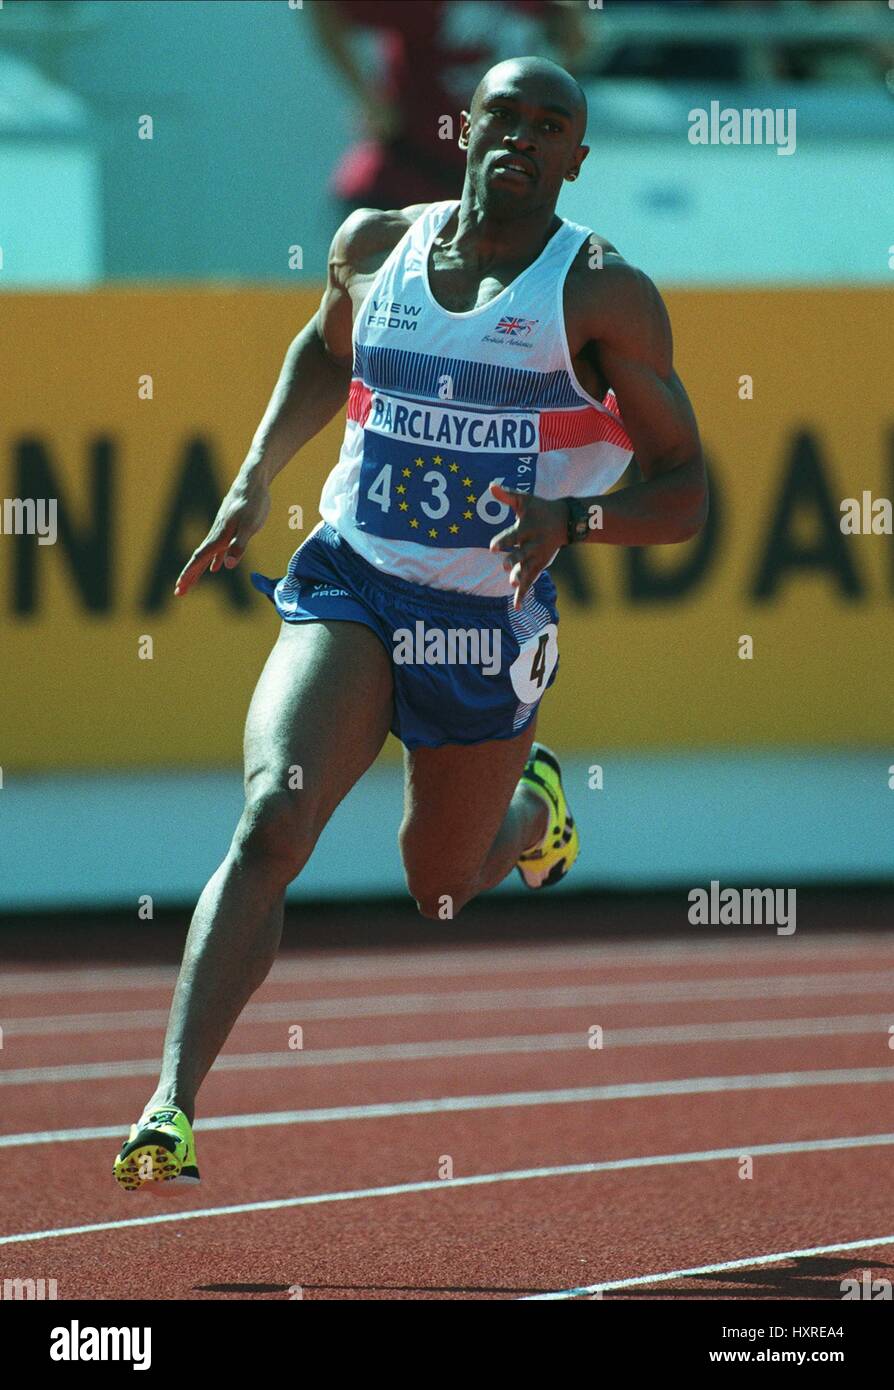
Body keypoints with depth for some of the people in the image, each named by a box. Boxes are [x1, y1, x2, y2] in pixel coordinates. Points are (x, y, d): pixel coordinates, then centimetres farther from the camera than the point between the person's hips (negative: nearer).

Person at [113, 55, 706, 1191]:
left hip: (489, 622, -1)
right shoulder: (376, 245, 3)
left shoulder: (604, 294, -8)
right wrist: (253, 483, 15)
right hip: (346, 587, 1)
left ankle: (531, 805, 55)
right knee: (270, 823, -23)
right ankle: (171, 1107, -30)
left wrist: (573, 517, -26)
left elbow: (684, 496, -7)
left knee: (439, 891, 18)